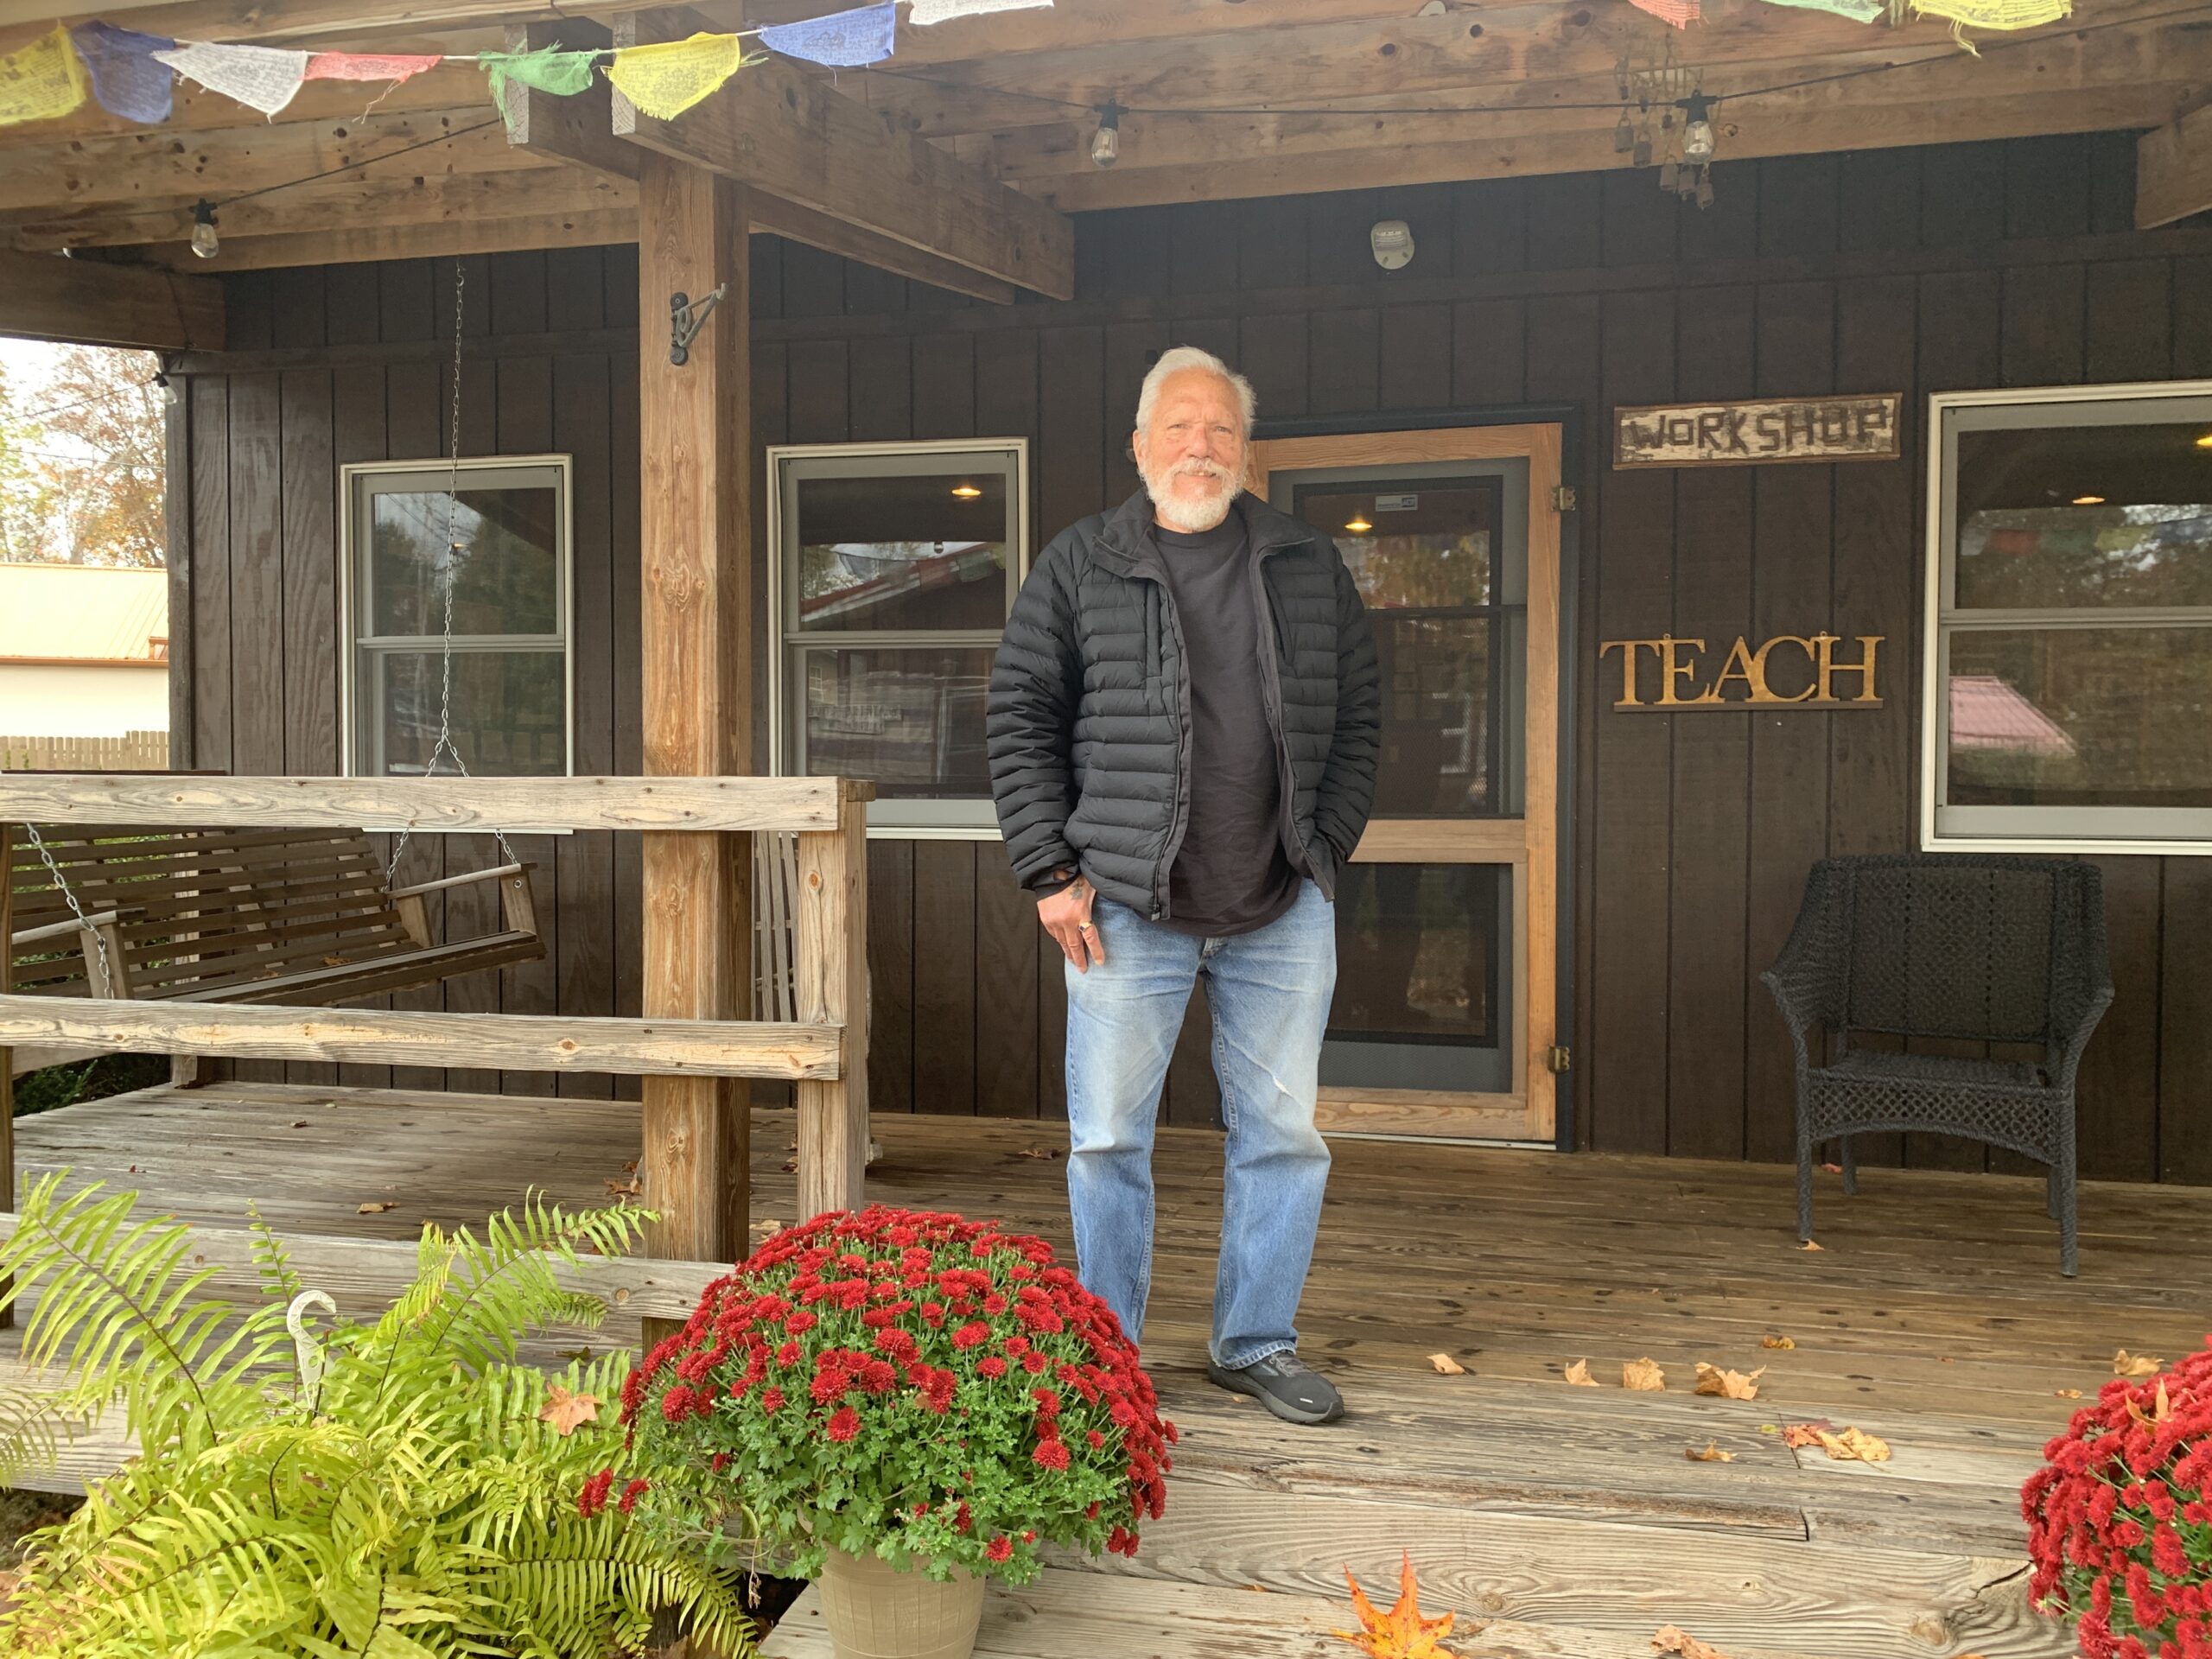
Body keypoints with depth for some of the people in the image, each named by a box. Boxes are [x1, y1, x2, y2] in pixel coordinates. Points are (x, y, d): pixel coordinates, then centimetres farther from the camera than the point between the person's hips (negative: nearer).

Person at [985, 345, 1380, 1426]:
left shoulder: (1309, 567, 9)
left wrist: (1326, 844, 4)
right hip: (1129, 909, -2)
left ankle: (1257, 1342, 25)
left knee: (1282, 1133, 9)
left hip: (1283, 914, 2)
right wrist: (1051, 870, -4)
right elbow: (1020, 720, 2)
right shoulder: (1078, 567, 3)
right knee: (1108, 1137, 4)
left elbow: (1358, 714, 13)